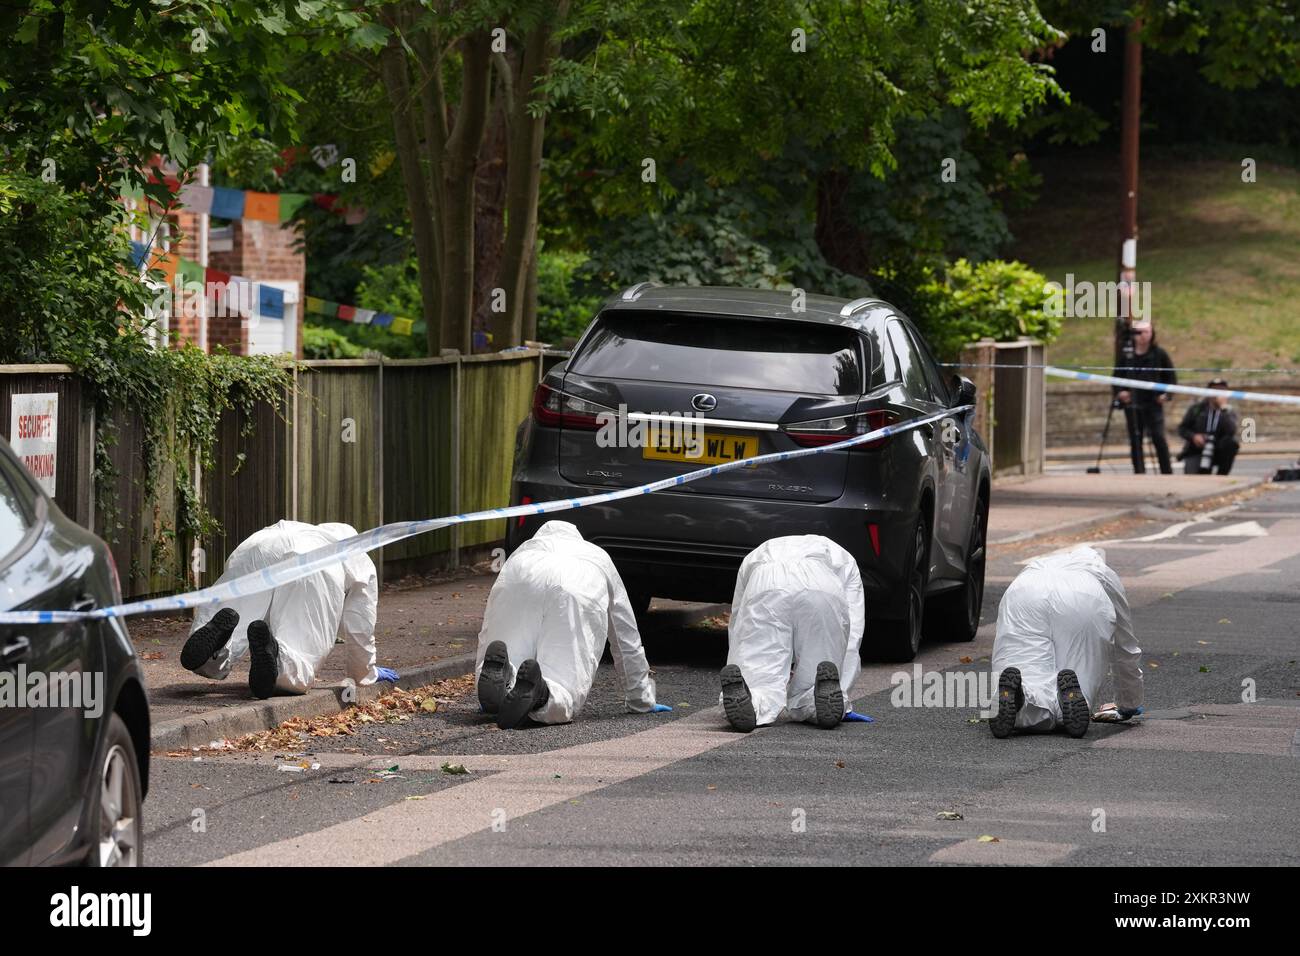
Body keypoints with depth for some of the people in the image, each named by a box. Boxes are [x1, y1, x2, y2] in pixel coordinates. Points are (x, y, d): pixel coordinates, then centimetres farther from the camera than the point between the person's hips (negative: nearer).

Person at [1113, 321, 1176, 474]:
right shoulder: (1127, 355, 5)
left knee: (1158, 437, -9)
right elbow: (1117, 377, 12)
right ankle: (1139, 472, 10)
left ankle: (1167, 471, -2)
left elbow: (1171, 377, 6)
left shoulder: (1159, 354, 1)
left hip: (1154, 403, -2)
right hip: (1132, 405, 3)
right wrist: (1119, 392, -5)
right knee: (1135, 441, 4)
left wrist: (1166, 394, -7)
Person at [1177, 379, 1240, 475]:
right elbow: (1182, 429, 6)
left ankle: (1221, 478, -15)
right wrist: (1193, 436, -15)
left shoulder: (1229, 414, -1)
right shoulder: (1197, 409, 0)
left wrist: (1223, 408, -23)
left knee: (1230, 442, -31)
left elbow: (1231, 431, -21)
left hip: (1217, 453, 2)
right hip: (1195, 452, -2)